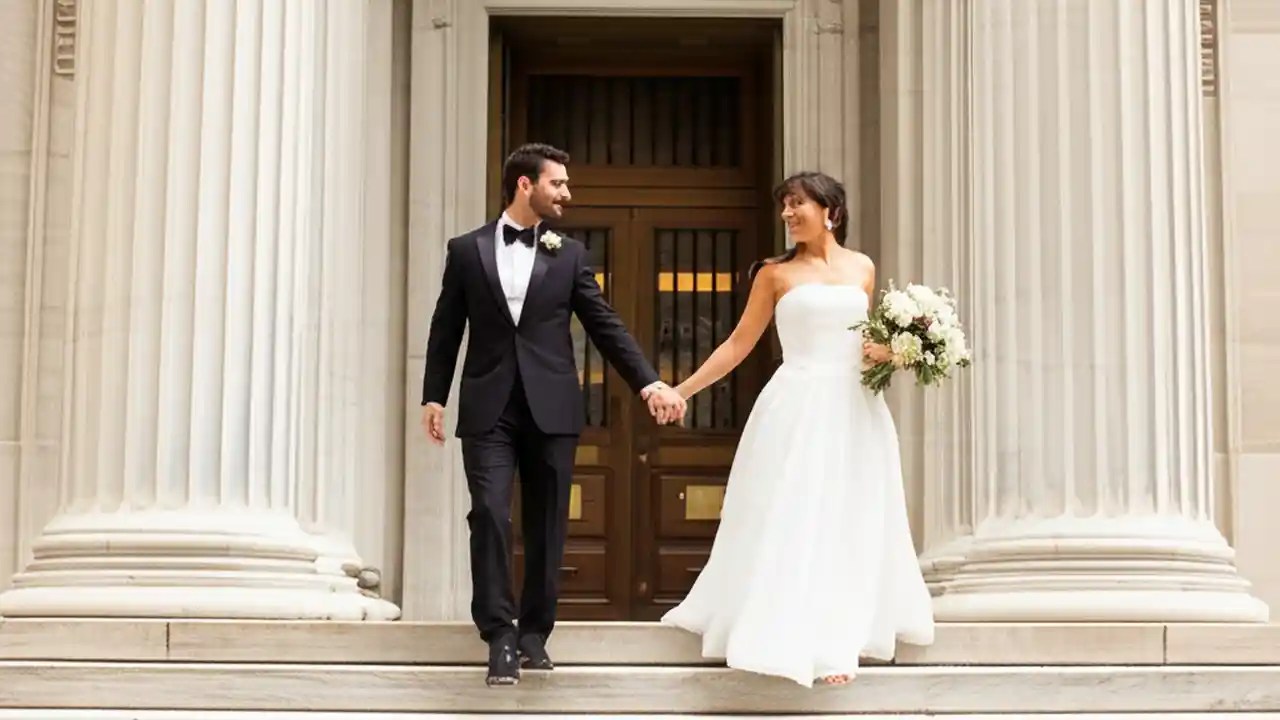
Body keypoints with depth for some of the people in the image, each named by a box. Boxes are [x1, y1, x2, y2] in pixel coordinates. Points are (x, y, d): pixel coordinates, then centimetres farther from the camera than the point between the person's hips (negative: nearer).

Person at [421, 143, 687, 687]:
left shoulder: (569, 254, 9)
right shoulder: (466, 250, 6)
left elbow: (605, 325, 5)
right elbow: (446, 329, 9)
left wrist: (649, 383, -4)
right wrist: (434, 397, 4)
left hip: (551, 409, 2)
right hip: (488, 408, -1)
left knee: (546, 526, 5)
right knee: (490, 517, -11)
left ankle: (534, 634, 17)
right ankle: (500, 639, -6)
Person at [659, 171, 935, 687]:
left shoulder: (862, 268, 10)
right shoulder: (775, 274, 3)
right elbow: (739, 344, 3)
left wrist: (886, 353, -3)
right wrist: (682, 390, -2)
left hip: (853, 410, 3)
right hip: (797, 410, -2)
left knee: (846, 525, 4)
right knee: (787, 524, -3)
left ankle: (836, 641, 12)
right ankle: (793, 636, 6)